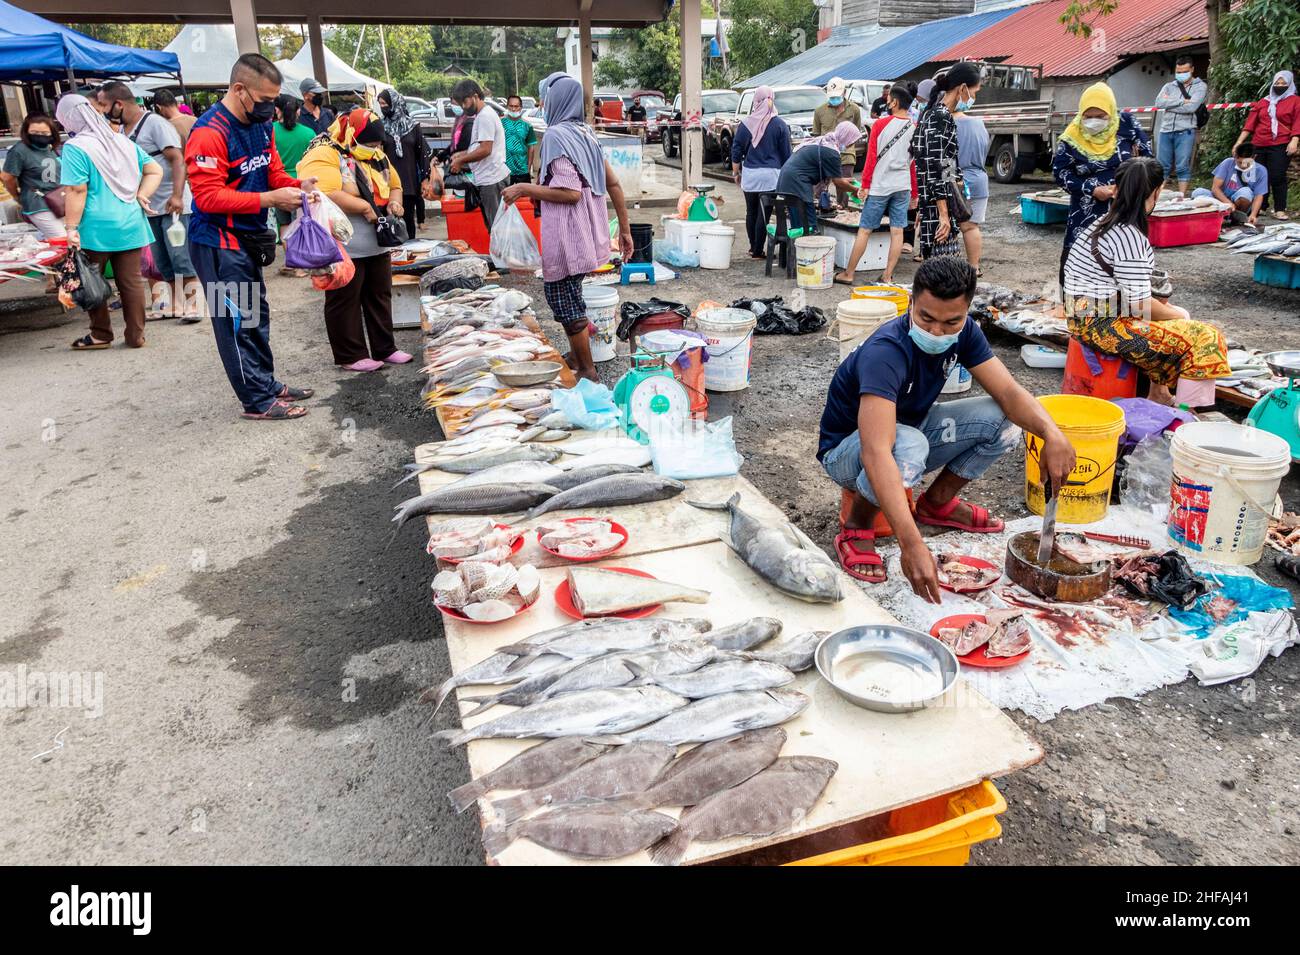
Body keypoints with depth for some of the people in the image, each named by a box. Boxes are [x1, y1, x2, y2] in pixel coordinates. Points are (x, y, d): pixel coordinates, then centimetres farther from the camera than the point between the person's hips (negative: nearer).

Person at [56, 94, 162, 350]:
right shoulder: (123, 141, 10)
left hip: (96, 228, -5)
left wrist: (71, 227, -11)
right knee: (132, 281, 7)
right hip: (129, 224, 6)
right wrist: (141, 196, 8)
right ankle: (136, 335, 10)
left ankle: (101, 335, 16)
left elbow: (77, 191, -14)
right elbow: (154, 171, 15)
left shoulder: (75, 147, -10)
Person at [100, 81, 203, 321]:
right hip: (149, 207, 8)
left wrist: (177, 196, -28)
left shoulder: (155, 123, -11)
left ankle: (193, 307, 0)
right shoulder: (123, 130, 13)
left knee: (181, 259, -7)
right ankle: (175, 306, 19)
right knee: (163, 263, 12)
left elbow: (177, 159, -18)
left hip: (172, 205, -8)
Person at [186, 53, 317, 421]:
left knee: (256, 315, 18)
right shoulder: (209, 132, -21)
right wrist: (270, 199, -28)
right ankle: (257, 401, 6)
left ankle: (267, 383, 31)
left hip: (248, 238, 9)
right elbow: (209, 197, -25)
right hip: (219, 242, -9)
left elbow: (273, 171, 14)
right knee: (237, 321, -1)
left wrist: (297, 185, -8)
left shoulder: (261, 124, 5)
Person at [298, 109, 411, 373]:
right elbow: (327, 195, -27)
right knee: (345, 302, 2)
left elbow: (395, 185, 22)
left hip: (377, 246, 8)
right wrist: (364, 207, -21)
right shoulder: (324, 157, -14)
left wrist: (394, 201, 0)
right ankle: (351, 356, 11)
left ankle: (384, 349, 26)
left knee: (380, 297, 15)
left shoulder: (376, 157, 13)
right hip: (344, 250, -8)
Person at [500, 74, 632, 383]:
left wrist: (524, 189, -13)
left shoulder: (556, 135, -14)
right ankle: (577, 357, 33)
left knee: (567, 303, 3)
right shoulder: (586, 133, 10)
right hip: (586, 233, 9)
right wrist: (625, 230, 15)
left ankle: (587, 371, 11)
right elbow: (614, 185, 10)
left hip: (565, 238, -9)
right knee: (568, 297, 21)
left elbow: (570, 193, -22)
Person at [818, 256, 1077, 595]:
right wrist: (912, 544, -56)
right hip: (847, 450, -7)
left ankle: (937, 502, 10)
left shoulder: (962, 331, -12)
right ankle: (856, 528, -13)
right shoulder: (885, 351, -36)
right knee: (908, 446, -40)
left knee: (1002, 420, -11)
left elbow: (1008, 391, -13)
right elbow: (876, 452, -47)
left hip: (912, 429, 7)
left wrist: (1051, 432, -36)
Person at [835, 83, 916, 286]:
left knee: (864, 230, 2)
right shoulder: (914, 128, 5)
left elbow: (871, 157, -7)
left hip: (880, 186, -3)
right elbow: (915, 163, 9)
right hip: (903, 186, 4)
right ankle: (887, 276, 7)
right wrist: (914, 193, 15)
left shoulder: (880, 124, -7)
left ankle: (848, 274, 7)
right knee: (897, 232, 5)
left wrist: (865, 185, -1)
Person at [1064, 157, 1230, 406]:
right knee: (1203, 338, -10)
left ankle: (1159, 393, 24)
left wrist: (1164, 307, 13)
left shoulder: (1102, 223, 8)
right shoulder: (1129, 236, -19)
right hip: (1103, 325, -10)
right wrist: (1178, 315, -2)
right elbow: (1140, 304, -19)